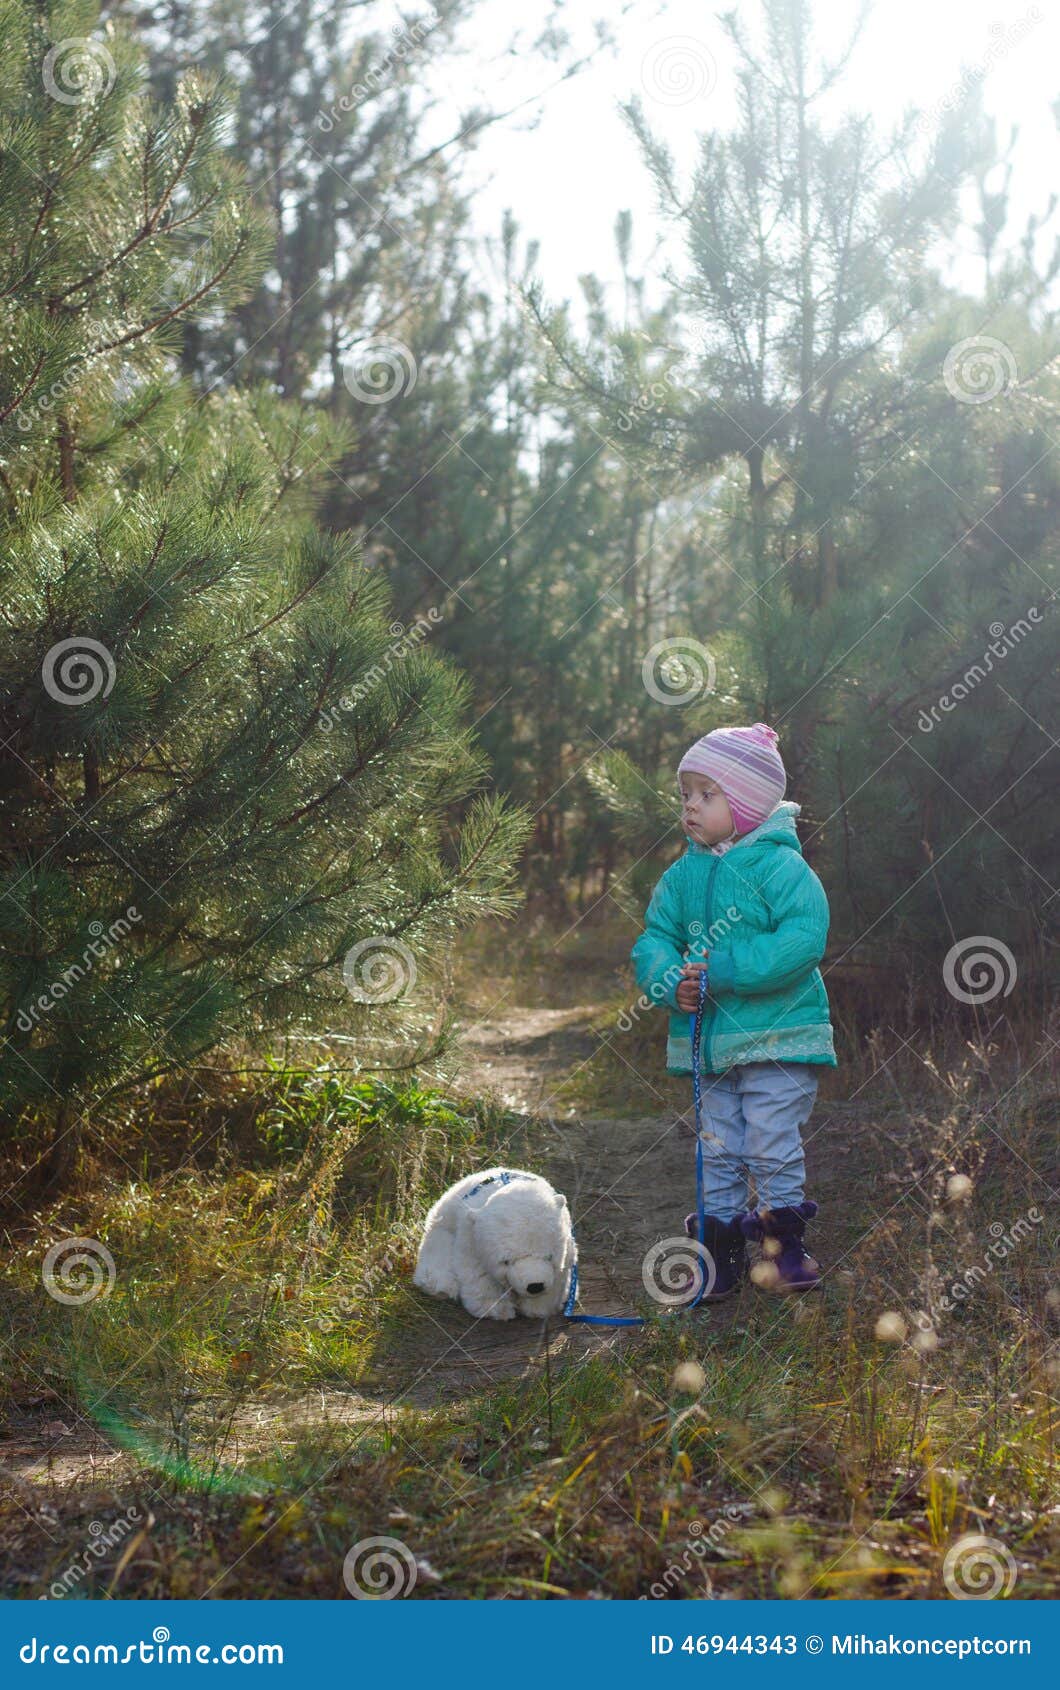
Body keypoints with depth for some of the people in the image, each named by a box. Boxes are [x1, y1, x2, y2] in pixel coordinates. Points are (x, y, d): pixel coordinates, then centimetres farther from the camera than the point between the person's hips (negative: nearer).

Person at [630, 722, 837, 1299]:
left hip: (777, 1034, -6)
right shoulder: (682, 875, 8)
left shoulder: (780, 866, -11)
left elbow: (803, 939, -20)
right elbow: (653, 939, 9)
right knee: (718, 1148, 12)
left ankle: (783, 1240, 14)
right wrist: (671, 983, -14)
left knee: (773, 1146, -2)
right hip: (709, 1038, 6)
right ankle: (721, 1247, 21)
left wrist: (726, 970, -24)